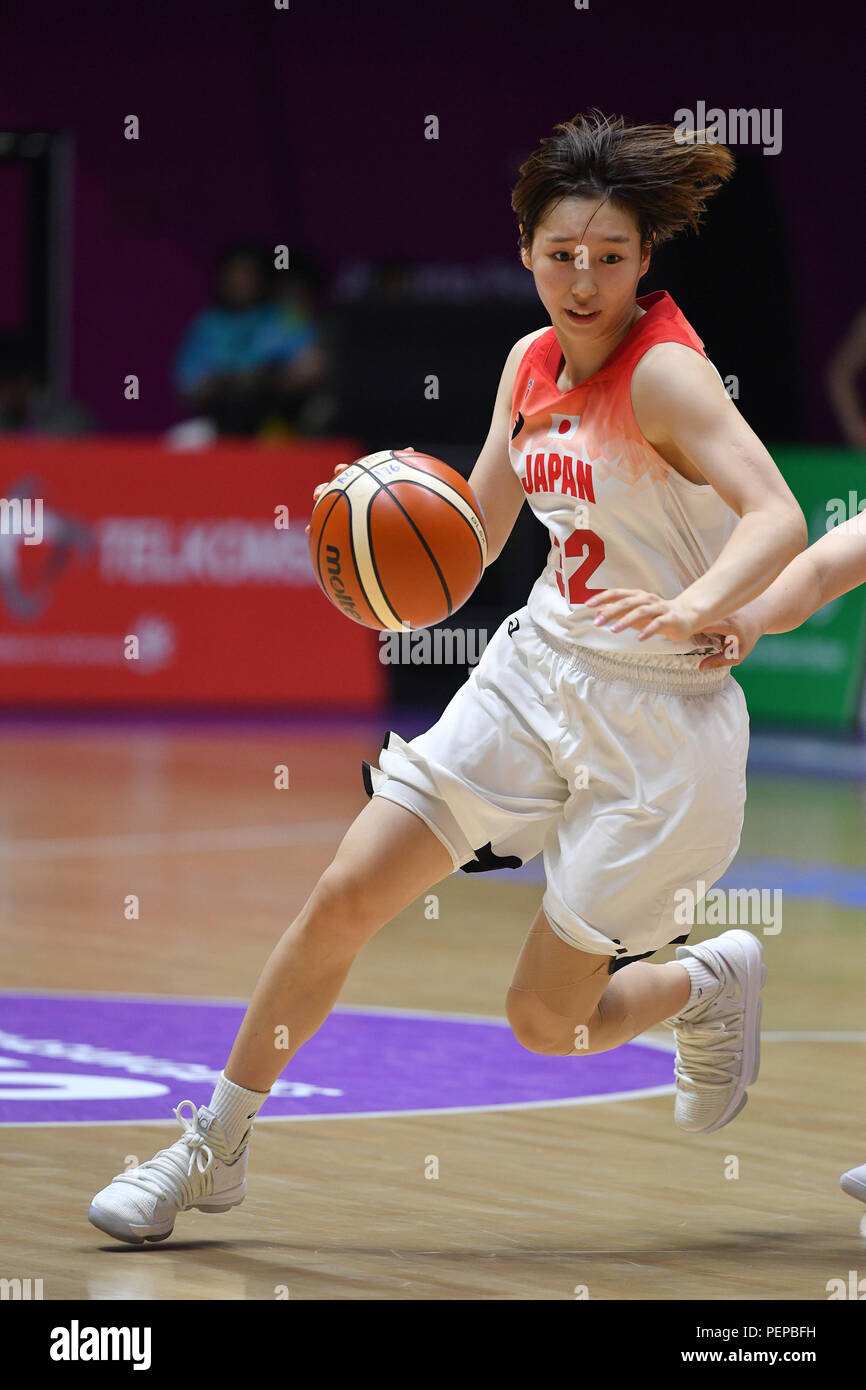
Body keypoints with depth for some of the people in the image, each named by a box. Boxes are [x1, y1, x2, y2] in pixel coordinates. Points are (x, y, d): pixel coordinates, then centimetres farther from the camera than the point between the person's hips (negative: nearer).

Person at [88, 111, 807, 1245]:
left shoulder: (666, 373, -18)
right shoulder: (532, 363, 5)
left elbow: (777, 517, -31)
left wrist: (695, 609, -50)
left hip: (658, 716, -6)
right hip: (536, 671, 6)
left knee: (547, 1021, -1)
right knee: (344, 898, -1)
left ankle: (713, 981, 30)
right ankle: (215, 1147, 14)